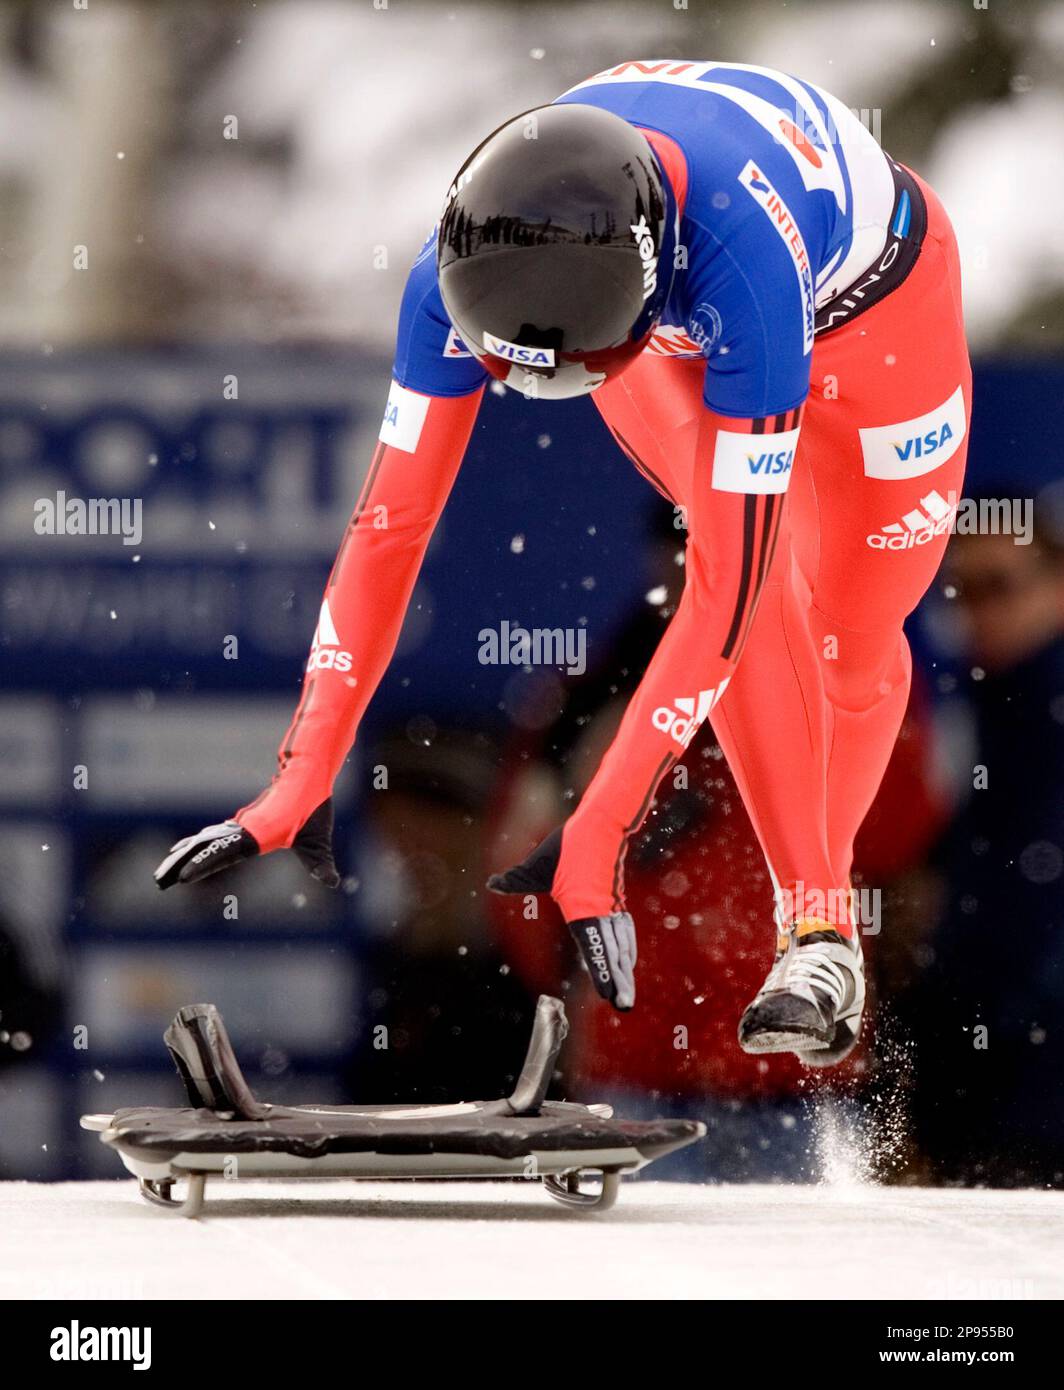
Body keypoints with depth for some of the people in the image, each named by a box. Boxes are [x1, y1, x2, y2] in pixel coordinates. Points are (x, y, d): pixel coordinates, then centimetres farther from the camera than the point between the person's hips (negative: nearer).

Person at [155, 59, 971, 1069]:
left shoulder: (743, 265, -48)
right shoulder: (466, 262, -35)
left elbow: (725, 585, -44)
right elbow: (390, 522, -27)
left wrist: (596, 833, -44)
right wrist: (301, 781, -32)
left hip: (869, 294, -3)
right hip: (674, 322, 3)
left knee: (850, 642, 2)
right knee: (758, 595, -20)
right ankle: (812, 930, -14)